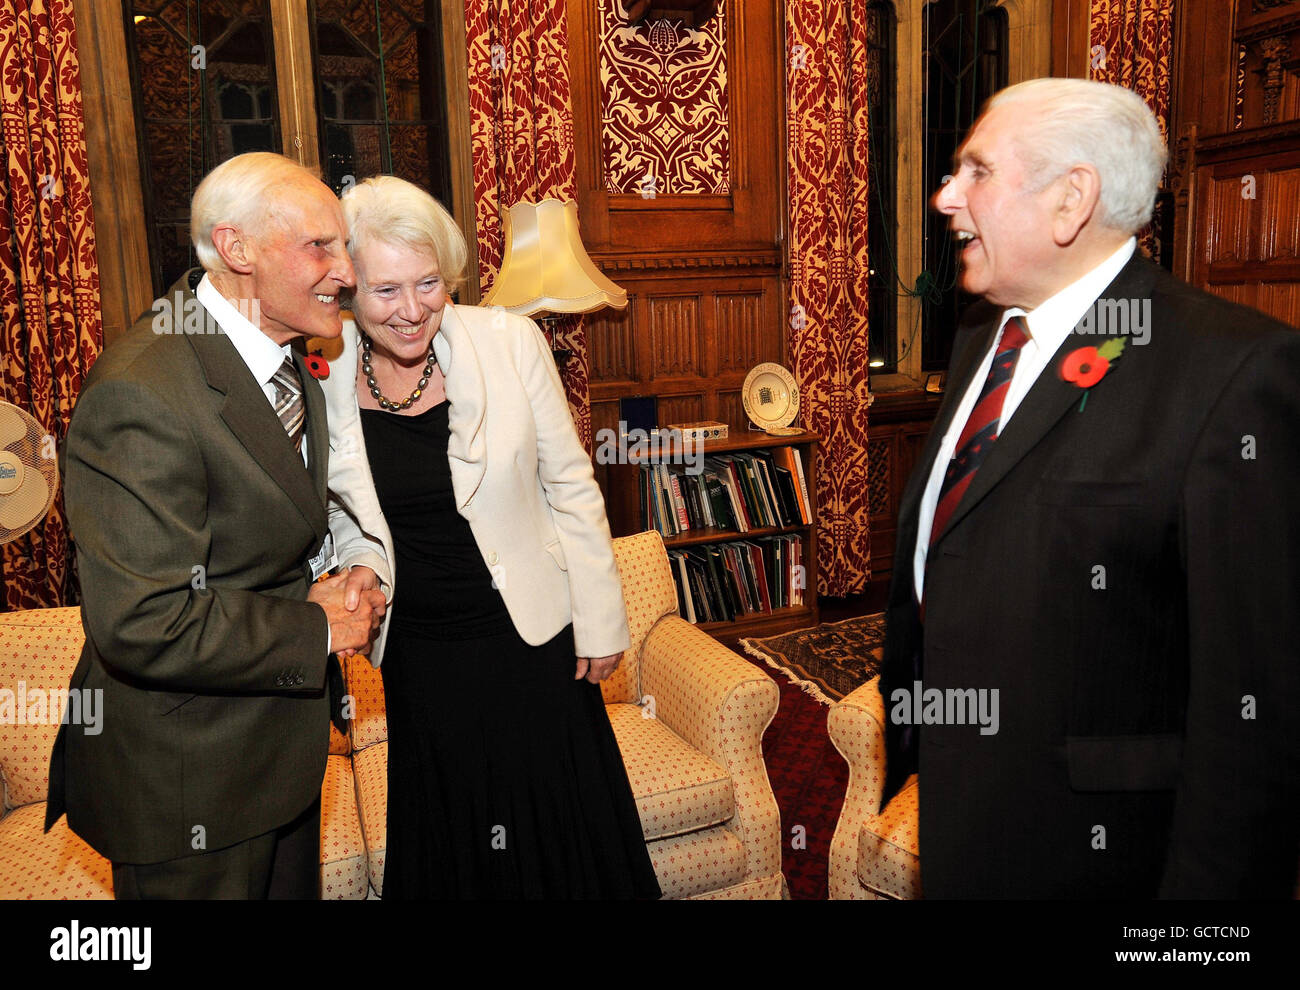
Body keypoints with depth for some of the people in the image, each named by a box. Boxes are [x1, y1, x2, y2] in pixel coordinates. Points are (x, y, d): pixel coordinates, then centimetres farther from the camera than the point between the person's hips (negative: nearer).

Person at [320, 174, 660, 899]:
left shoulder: (509, 342, -13)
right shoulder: (324, 376, -8)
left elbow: (571, 487, -6)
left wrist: (600, 620, -4)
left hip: (533, 638, -2)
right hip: (418, 659, 2)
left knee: (560, 823, 16)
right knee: (450, 839, 21)